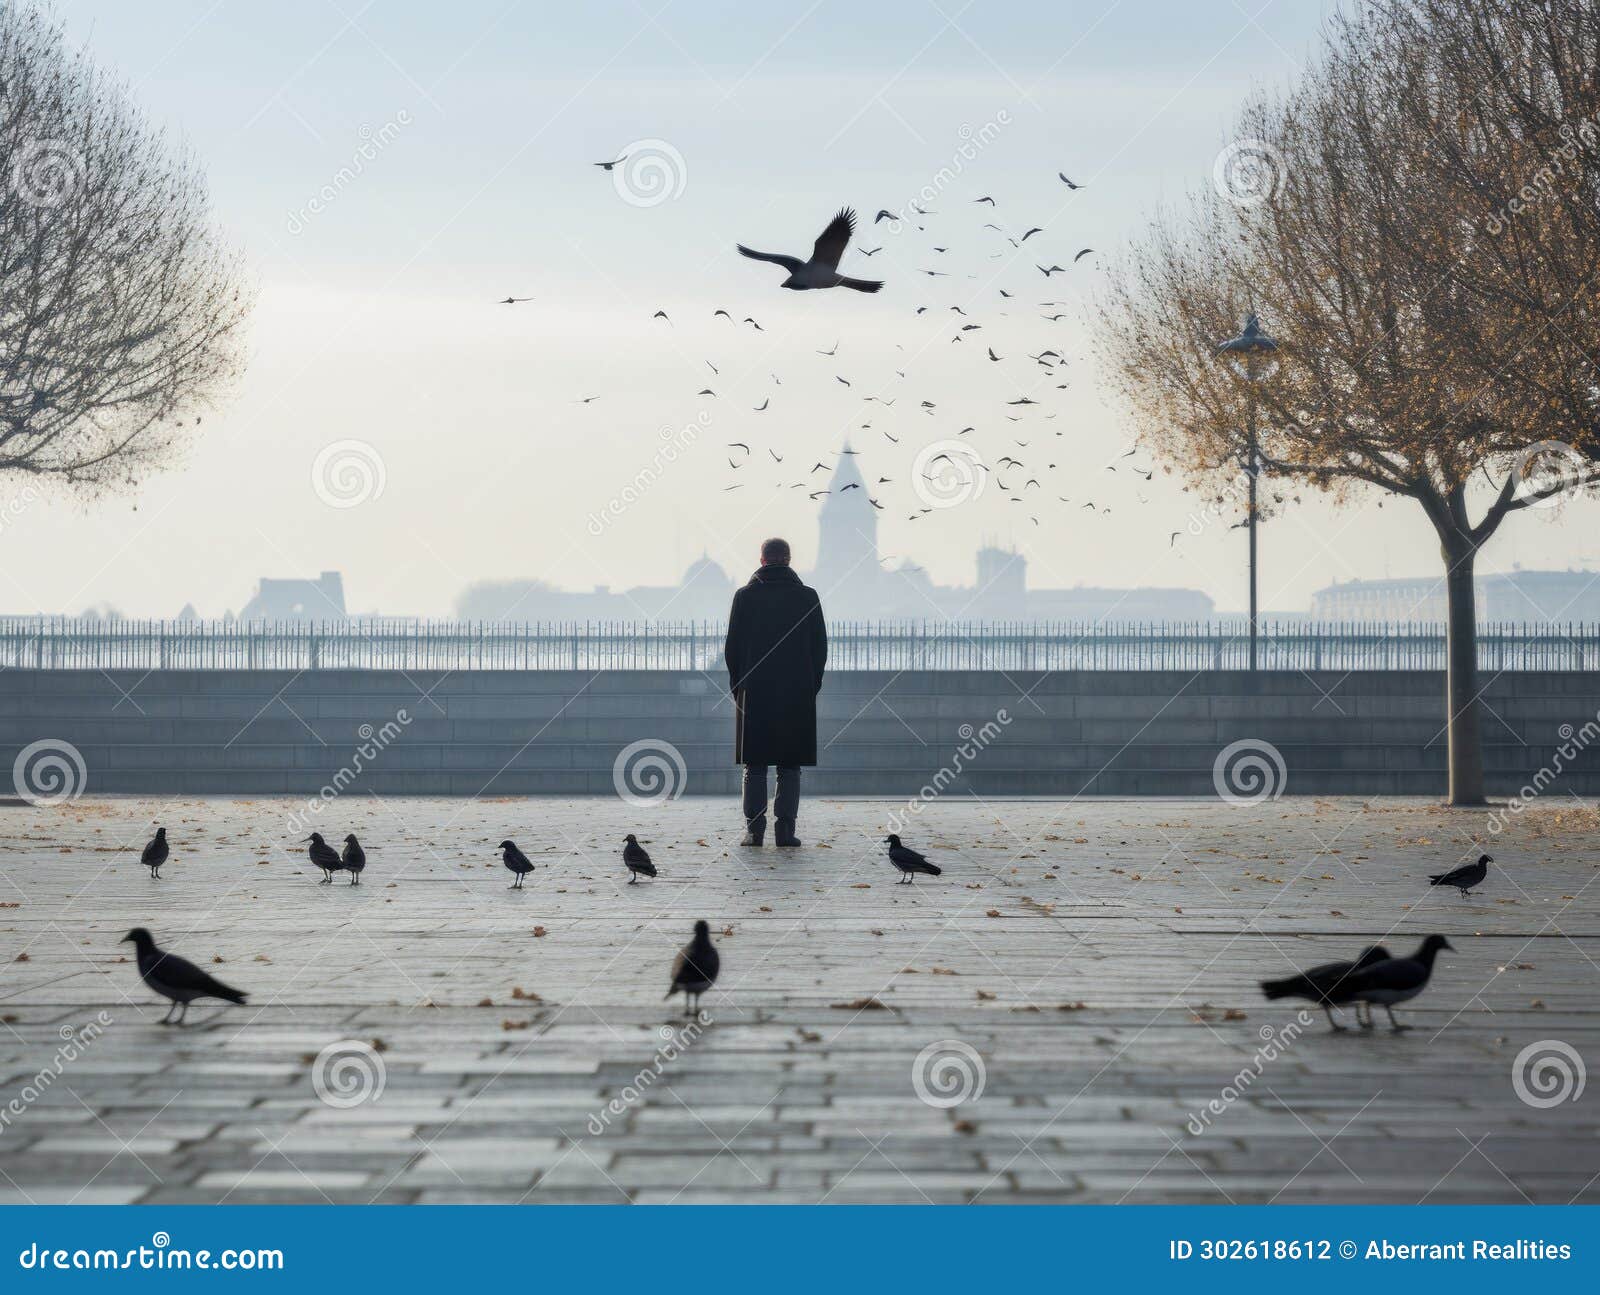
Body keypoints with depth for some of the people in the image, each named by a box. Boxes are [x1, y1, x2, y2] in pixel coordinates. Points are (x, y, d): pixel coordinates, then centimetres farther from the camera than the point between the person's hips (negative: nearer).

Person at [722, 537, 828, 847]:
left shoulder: (745, 596, -1)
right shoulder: (808, 597, 1)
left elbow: (732, 647, 1)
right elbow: (820, 647, 4)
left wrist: (737, 686, 11)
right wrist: (811, 686, 12)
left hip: (754, 693, 0)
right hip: (797, 694, 0)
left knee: (754, 766, 4)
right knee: (790, 766, 4)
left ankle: (754, 830, -1)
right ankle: (785, 829, -2)